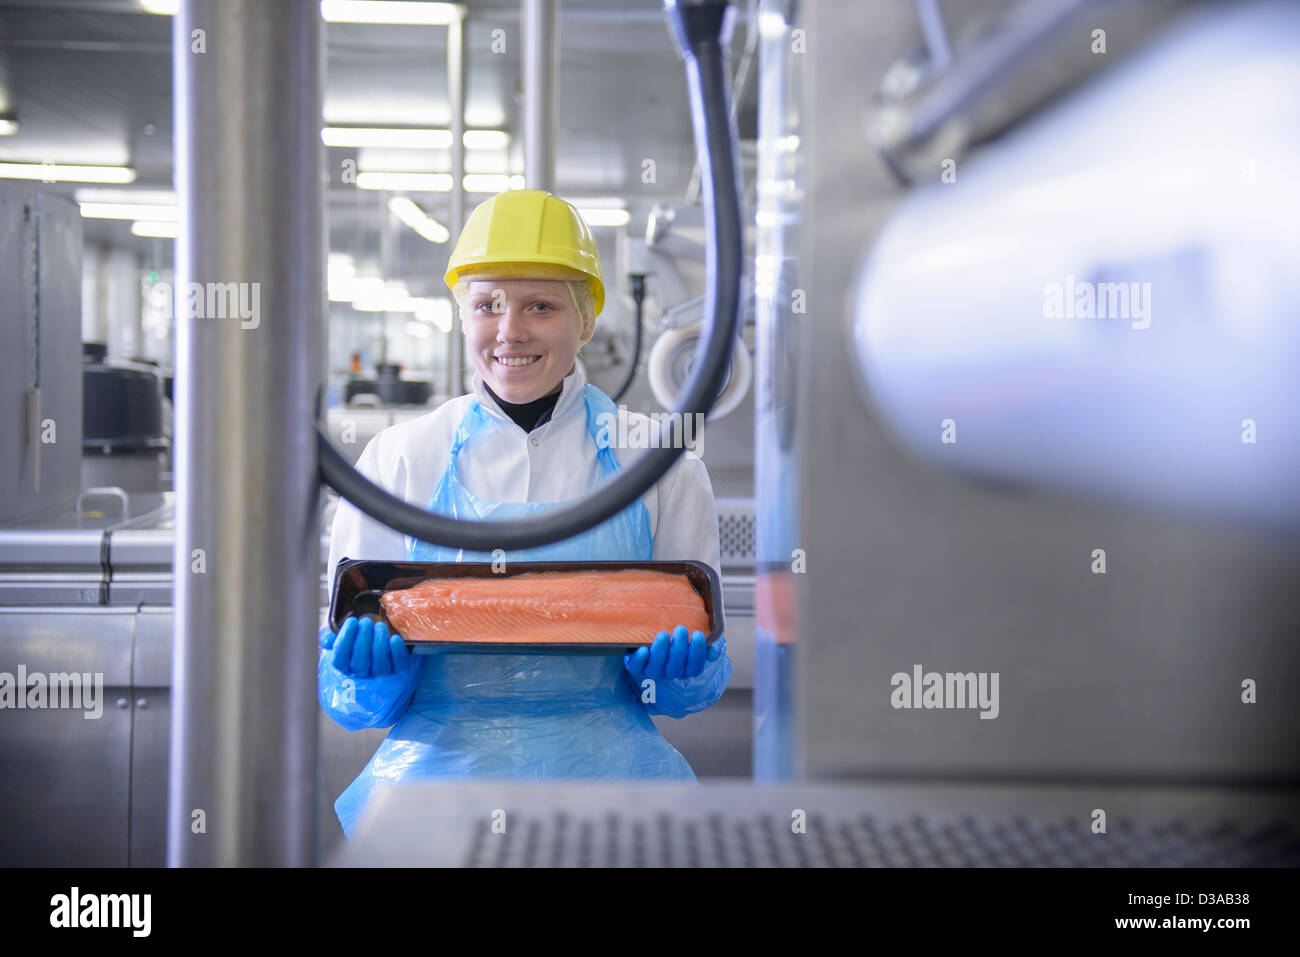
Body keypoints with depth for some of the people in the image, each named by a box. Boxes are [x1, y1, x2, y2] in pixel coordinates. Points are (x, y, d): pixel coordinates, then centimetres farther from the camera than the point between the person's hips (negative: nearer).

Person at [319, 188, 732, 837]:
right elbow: (348, 700, 10)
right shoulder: (397, 460, 9)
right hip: (436, 766, -1)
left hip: (605, 763, 1)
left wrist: (676, 667, -8)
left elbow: (698, 685, 14)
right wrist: (371, 671, -12)